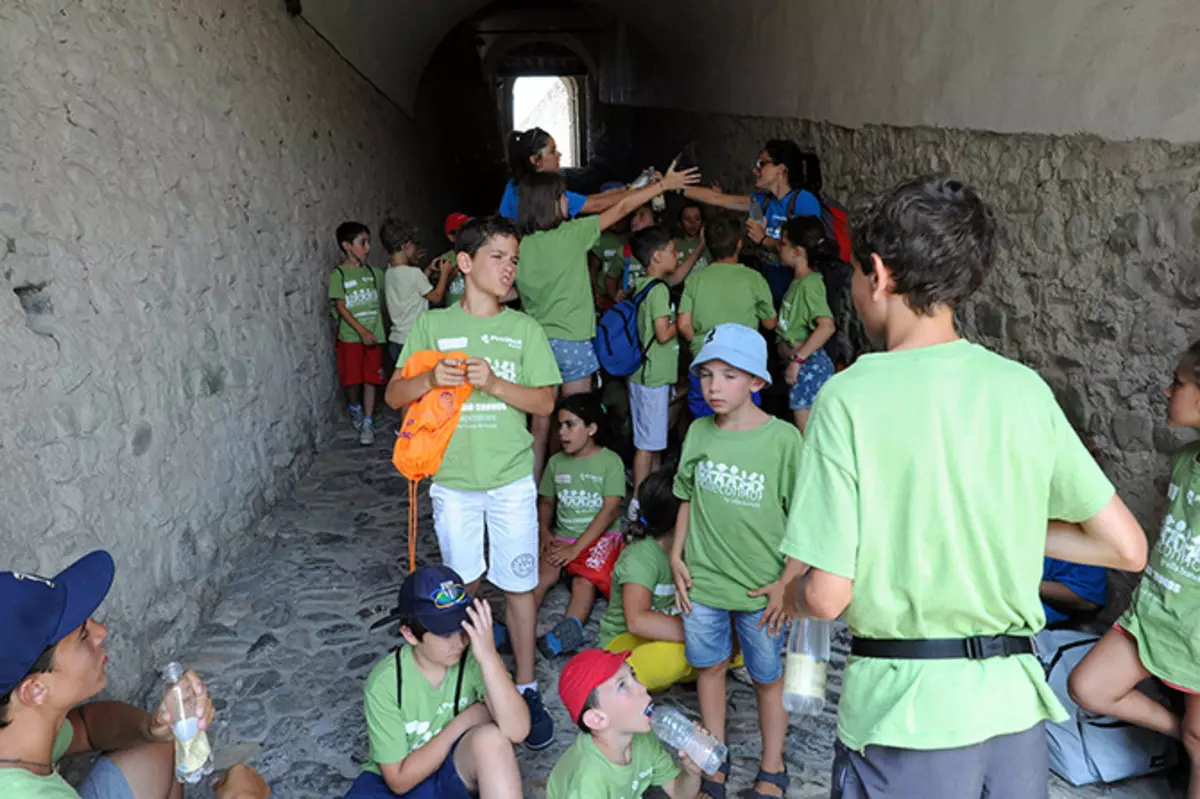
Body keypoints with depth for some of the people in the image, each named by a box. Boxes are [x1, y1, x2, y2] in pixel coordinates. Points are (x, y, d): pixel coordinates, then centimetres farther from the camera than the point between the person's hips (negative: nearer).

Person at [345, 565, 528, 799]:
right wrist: (462, 722, -21)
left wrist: (489, 656, -41)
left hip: (456, 775, 1)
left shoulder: (473, 658, -20)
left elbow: (517, 732, -33)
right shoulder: (384, 683, -22)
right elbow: (400, 780, -16)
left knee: (490, 738, -31)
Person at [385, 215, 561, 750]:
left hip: (512, 480, 0)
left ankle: (526, 690, 22)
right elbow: (394, 395, -1)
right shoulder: (431, 325, -1)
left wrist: (495, 383, -19)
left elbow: (545, 403, -4)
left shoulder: (524, 329, 0)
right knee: (463, 584, 13)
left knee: (518, 585, 7)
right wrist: (430, 379, -21)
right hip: (452, 480, 0)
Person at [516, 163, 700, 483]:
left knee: (540, 424, 12)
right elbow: (622, 208, -3)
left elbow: (514, 293, 6)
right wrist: (664, 184, 6)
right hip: (571, 340, -4)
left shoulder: (521, 245, -1)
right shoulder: (572, 234, -11)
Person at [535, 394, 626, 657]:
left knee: (584, 579, -33)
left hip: (599, 536, -3)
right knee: (542, 574, -27)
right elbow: (546, 502, 21)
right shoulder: (556, 462, 11)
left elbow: (610, 509, -12)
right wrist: (544, 531, -2)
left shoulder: (610, 461, -5)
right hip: (562, 537, 4)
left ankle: (571, 627, -55)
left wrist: (576, 548, -18)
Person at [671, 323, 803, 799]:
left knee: (767, 677, 13)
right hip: (702, 580, 3)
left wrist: (787, 581, -11)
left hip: (760, 586, -3)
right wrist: (676, 557, 6)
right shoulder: (698, 432, -2)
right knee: (710, 666, 16)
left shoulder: (783, 439, -14)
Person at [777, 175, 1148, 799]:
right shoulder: (1025, 389, -2)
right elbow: (1126, 548, 3)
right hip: (1013, 704, 4)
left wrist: (790, 592, 4)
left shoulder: (850, 397, -15)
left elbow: (823, 595, -17)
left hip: (903, 713, -4)